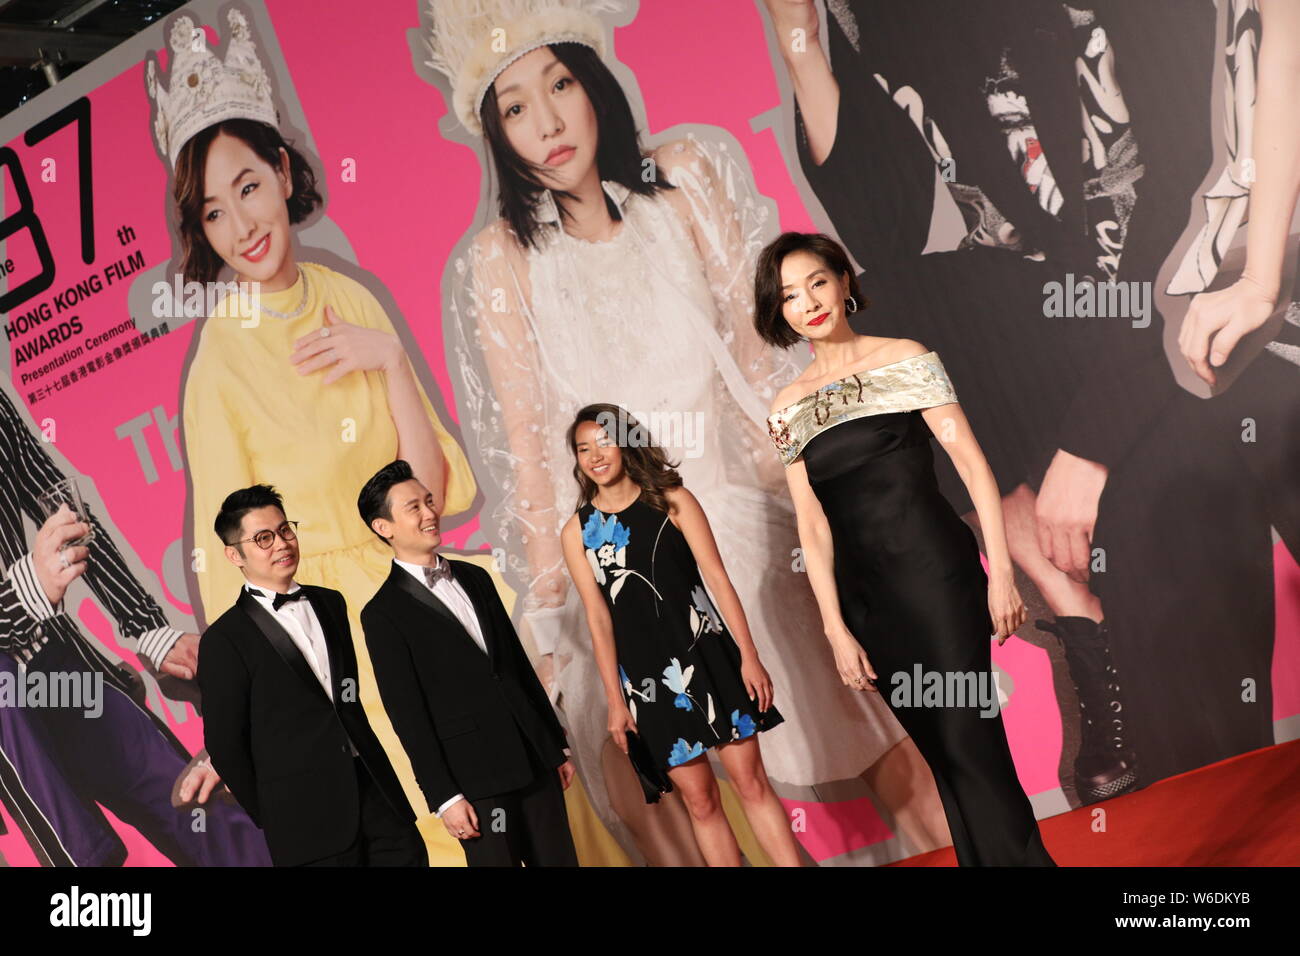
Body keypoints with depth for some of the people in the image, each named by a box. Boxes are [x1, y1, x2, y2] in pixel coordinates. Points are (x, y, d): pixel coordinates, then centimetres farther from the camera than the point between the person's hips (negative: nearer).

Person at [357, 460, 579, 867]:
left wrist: (557, 744, 16)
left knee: (559, 859, 9)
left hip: (536, 759, 5)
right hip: (477, 778, -5)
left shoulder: (475, 577, 12)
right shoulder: (383, 613, -6)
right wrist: (444, 797, -12)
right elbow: (408, 714, -8)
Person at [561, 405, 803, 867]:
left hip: (706, 656, -1)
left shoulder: (672, 500, 1)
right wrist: (614, 701, 0)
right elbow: (598, 618, 3)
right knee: (700, 799, 4)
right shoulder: (577, 531, 4)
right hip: (645, 674, 1)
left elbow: (717, 578, -2)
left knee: (751, 781, -2)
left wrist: (749, 655, -7)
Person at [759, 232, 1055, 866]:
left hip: (935, 571, -4)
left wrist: (1001, 572, -11)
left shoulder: (905, 360, 0)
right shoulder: (787, 408, 9)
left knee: (968, 741, -8)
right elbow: (812, 527, 7)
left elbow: (972, 463, -4)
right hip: (865, 595, 4)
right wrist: (837, 630, 1)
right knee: (940, 750, 11)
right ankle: (987, 859, 22)